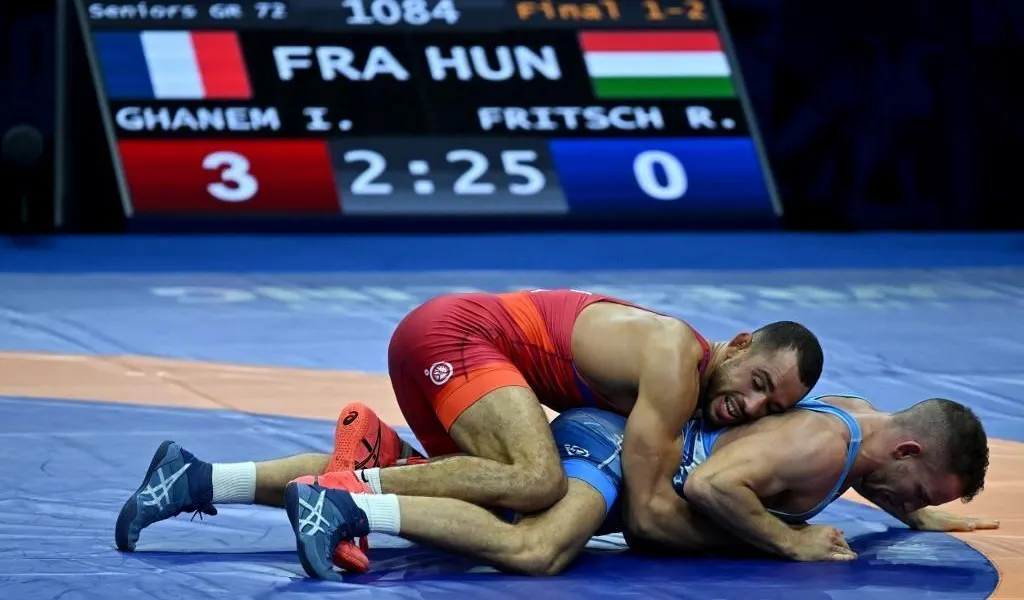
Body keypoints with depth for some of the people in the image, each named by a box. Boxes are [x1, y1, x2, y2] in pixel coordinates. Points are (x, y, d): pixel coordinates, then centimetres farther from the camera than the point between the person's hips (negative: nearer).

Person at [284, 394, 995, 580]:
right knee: (533, 551, -35)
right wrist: (792, 541, -20)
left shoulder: (862, 416, 10)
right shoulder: (823, 444, -20)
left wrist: (928, 517, 32)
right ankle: (344, 502, -36)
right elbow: (708, 485, -30)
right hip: (608, 446, -11)